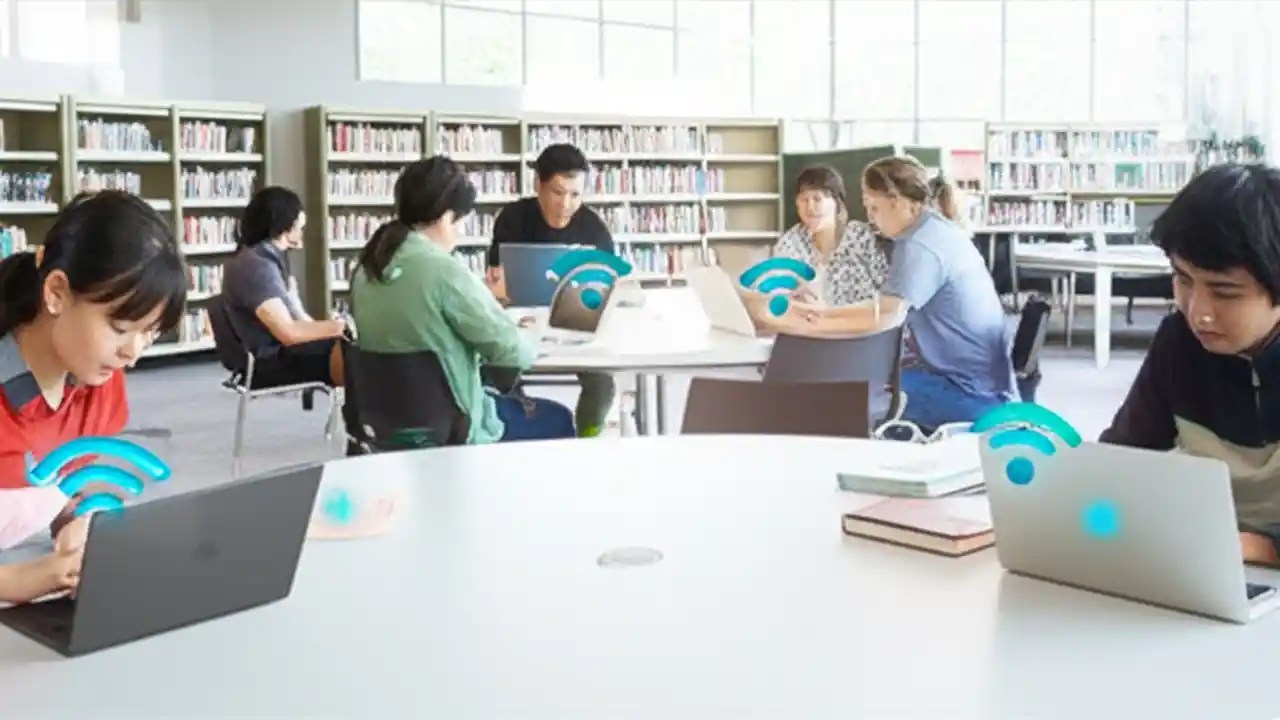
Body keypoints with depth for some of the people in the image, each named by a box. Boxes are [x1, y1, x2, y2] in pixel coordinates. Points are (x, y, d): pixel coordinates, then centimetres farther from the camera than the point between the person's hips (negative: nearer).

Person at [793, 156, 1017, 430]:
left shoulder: (920, 246, -17)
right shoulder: (939, 230, 12)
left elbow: (886, 316, -25)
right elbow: (890, 305, 13)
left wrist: (820, 323, -17)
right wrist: (826, 312, 5)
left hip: (973, 395, -9)